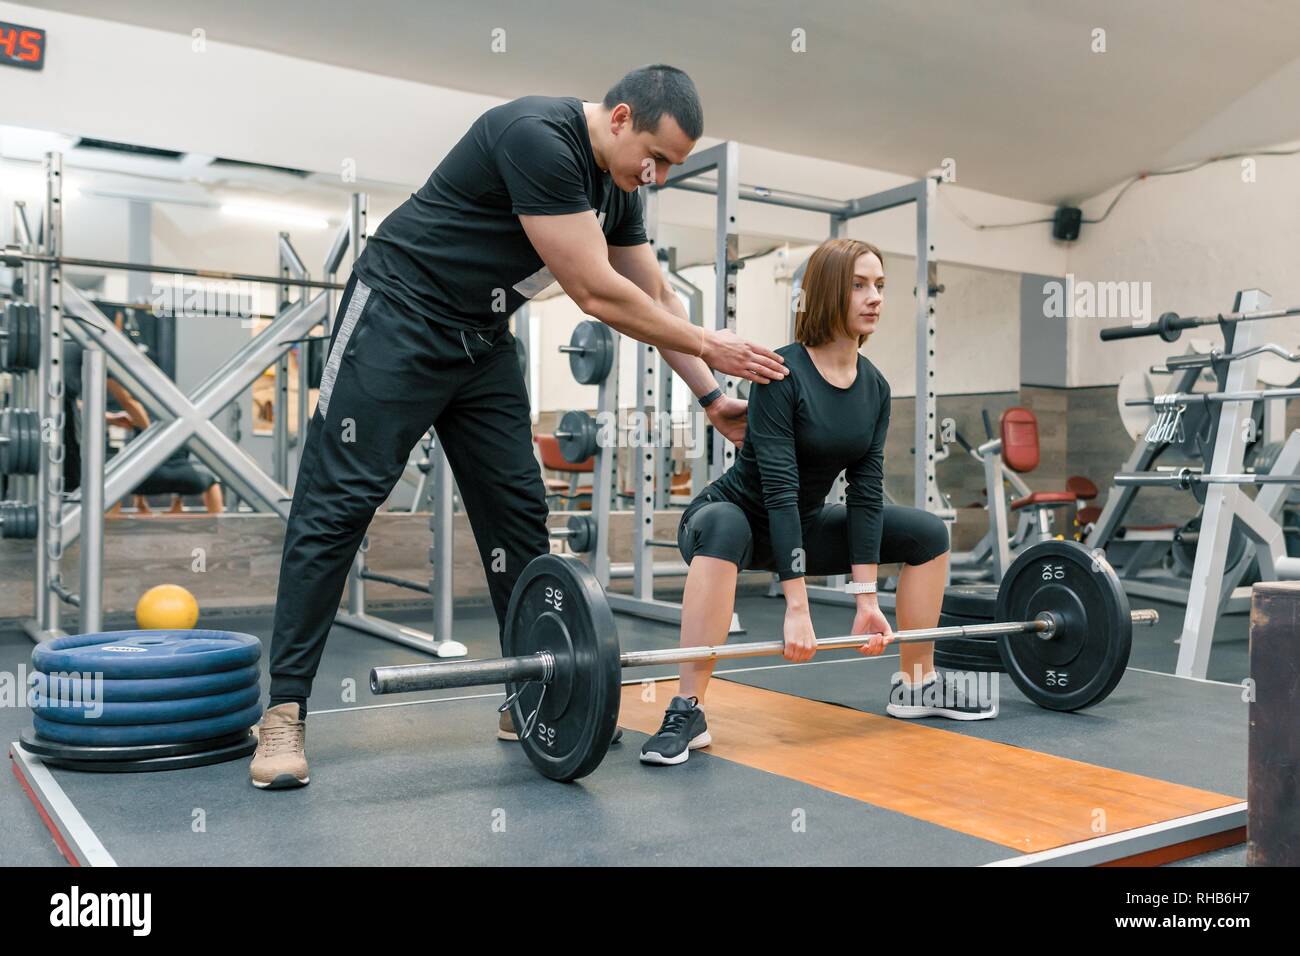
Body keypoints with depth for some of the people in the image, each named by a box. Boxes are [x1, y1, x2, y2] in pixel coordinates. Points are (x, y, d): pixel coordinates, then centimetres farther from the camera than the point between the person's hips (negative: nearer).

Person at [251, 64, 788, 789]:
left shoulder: (618, 187, 4)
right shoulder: (538, 138, -24)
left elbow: (656, 296, 12)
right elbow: (597, 293, -25)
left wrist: (712, 396, 8)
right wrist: (708, 346, -15)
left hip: (482, 340, 9)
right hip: (399, 318, -9)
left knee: (519, 509, 5)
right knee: (339, 504, -9)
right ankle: (286, 712, -1)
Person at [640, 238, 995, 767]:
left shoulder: (874, 386, -4)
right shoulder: (782, 372, -25)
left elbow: (865, 491, -6)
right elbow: (778, 488, -30)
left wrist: (866, 598, -12)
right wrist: (797, 609, -34)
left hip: (803, 525, 7)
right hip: (736, 515, -7)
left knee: (929, 534, 1)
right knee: (723, 530, -41)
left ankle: (916, 684, 14)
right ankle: (687, 710, -34)